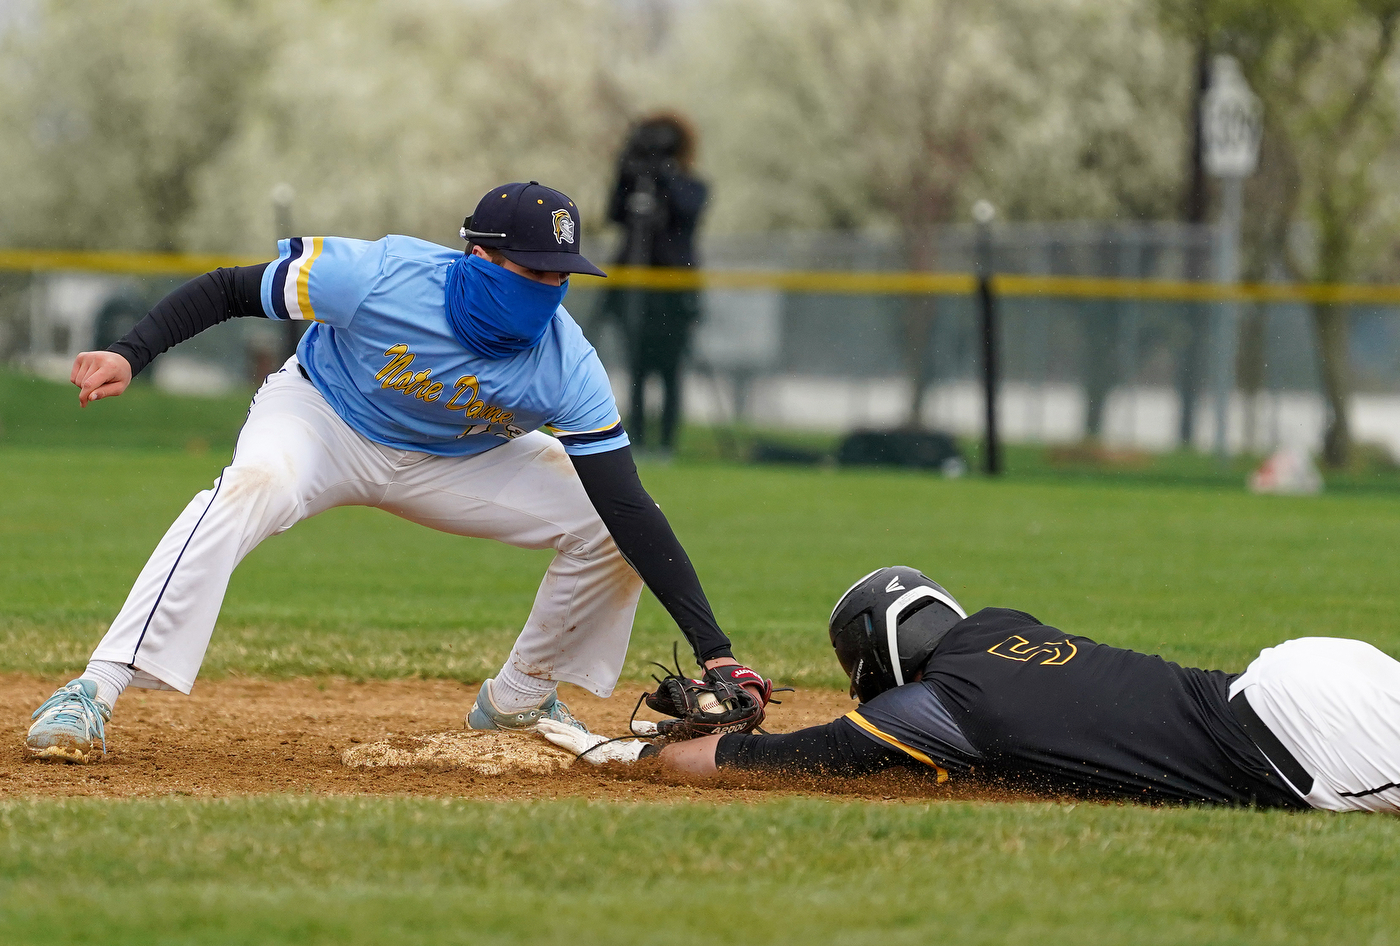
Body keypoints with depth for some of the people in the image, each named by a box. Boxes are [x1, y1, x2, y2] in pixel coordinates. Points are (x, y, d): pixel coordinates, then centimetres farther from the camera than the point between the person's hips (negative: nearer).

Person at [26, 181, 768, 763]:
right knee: (252, 486, -37)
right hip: (321, 419, -4)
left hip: (454, 462, 4)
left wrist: (713, 650, -33)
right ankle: (91, 695, -39)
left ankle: (517, 700, 15)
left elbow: (631, 511, -27)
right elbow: (230, 289, -20)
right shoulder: (379, 277, -34)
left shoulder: (567, 366, -27)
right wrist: (131, 355, -34)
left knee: (609, 530, -9)